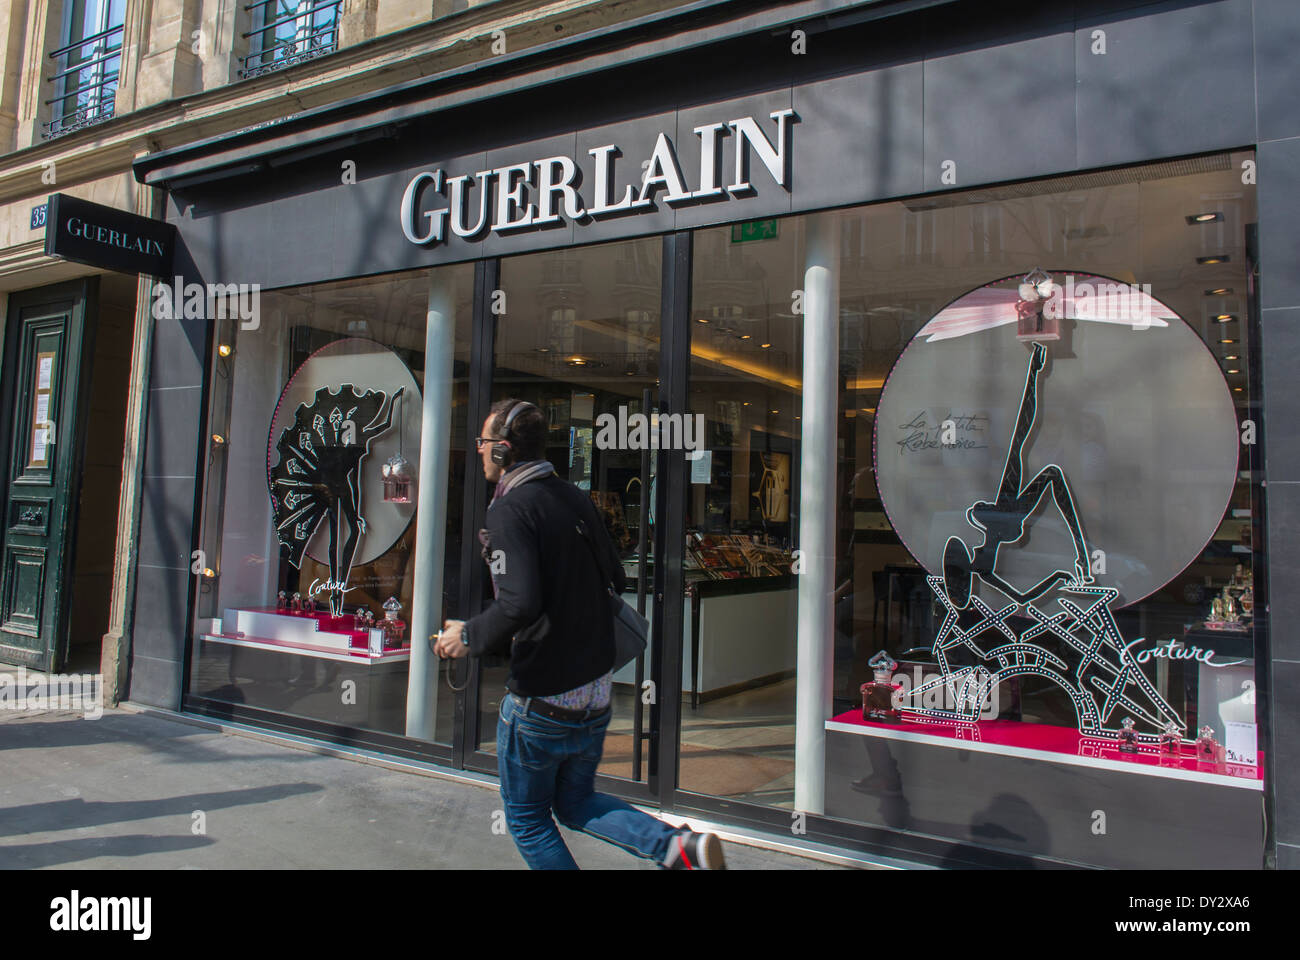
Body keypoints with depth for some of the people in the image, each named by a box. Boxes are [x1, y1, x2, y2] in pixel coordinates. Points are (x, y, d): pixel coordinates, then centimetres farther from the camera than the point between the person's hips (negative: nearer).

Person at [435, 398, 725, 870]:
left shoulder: (510, 509, -18)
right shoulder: (574, 498, 6)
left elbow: (518, 604, -30)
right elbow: (615, 578, 12)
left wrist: (469, 637, -12)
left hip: (541, 695, -8)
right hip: (596, 688, 8)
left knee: (526, 818, 15)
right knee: (576, 801, 23)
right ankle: (680, 846, 5)